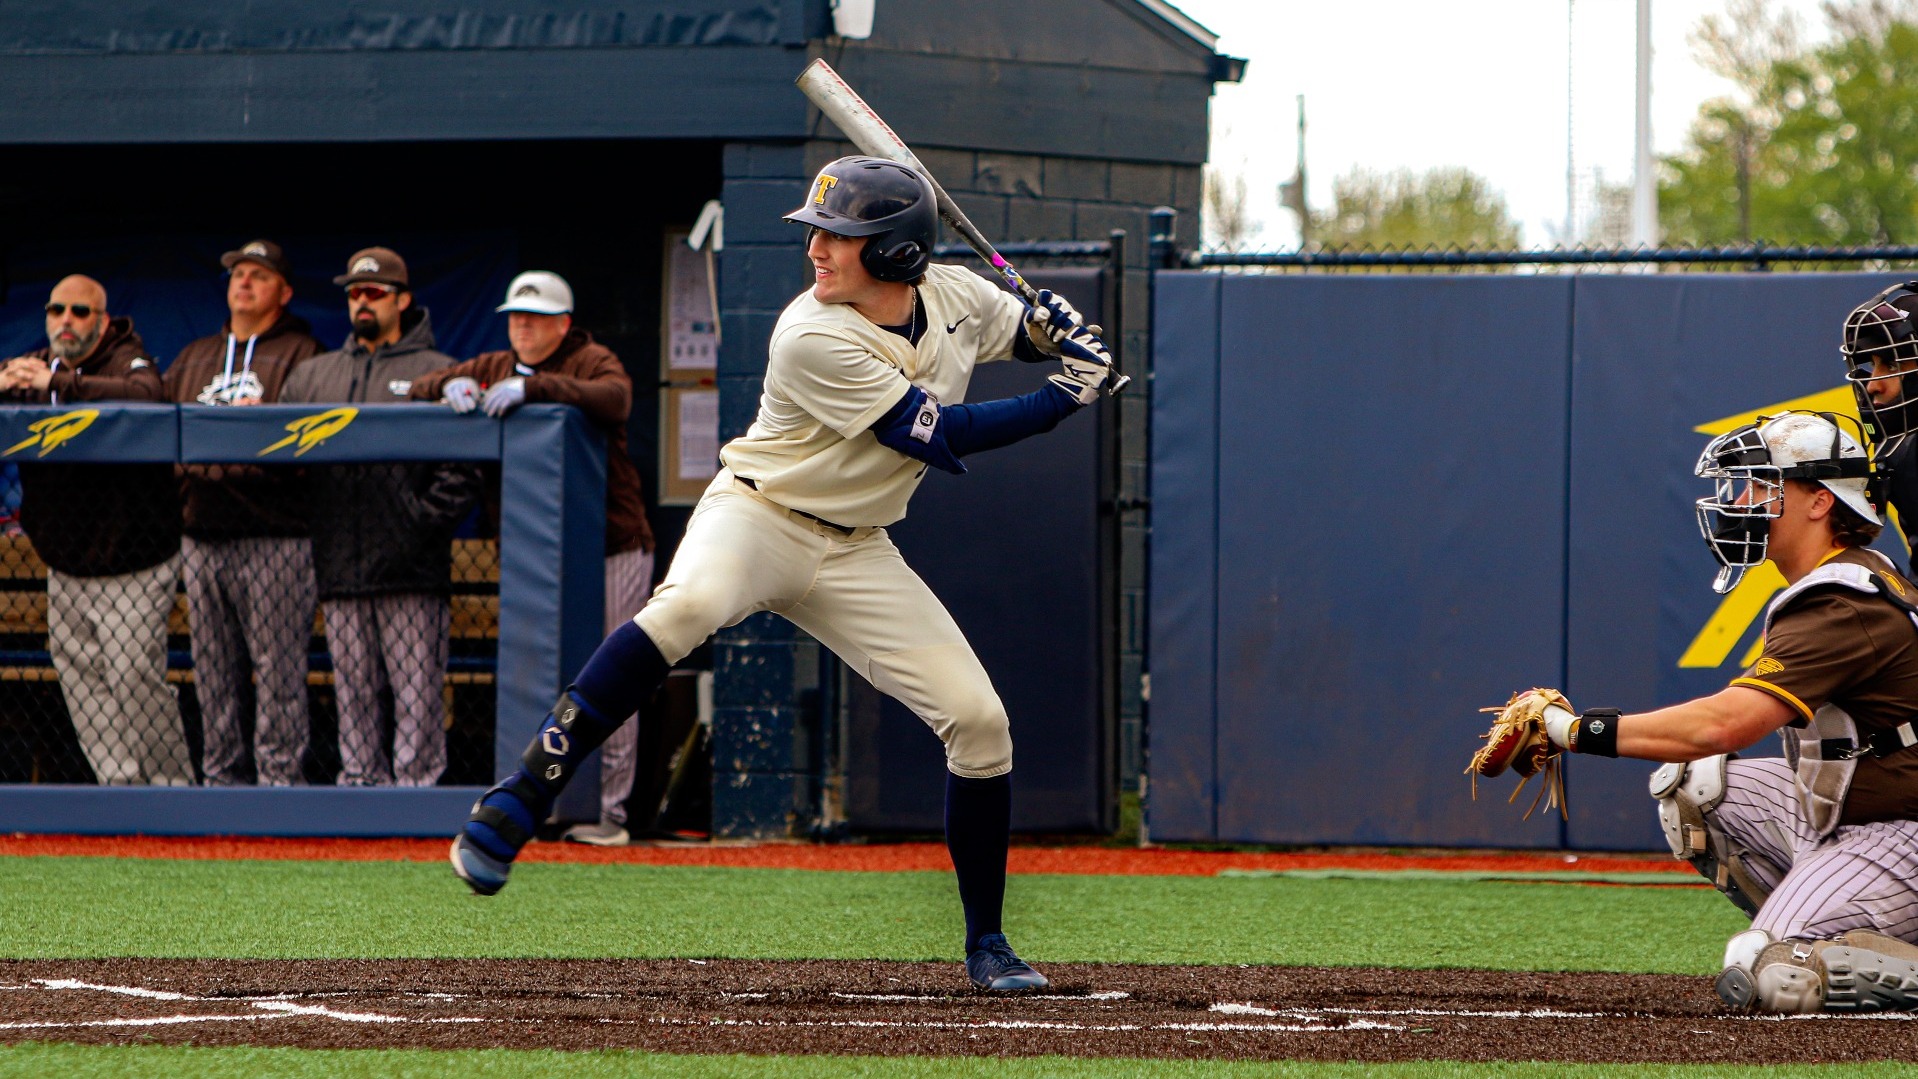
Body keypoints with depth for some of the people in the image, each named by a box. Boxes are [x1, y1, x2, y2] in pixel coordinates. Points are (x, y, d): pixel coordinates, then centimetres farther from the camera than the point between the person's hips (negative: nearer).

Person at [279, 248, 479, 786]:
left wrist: (424, 521, -12)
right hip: (340, 574, 4)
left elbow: (463, 469, -2)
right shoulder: (312, 375, 20)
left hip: (412, 578, -4)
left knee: (416, 696, -7)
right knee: (352, 693, 6)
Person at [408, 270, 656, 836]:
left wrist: (532, 387, -35)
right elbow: (420, 387, 11)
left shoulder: (593, 362, -4)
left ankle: (609, 810, -4)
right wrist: (453, 385, -14)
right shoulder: (495, 368, 13)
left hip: (613, 550, -6)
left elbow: (615, 398, -26)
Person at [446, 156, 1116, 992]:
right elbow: (940, 437, -20)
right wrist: (1060, 402, -17)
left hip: (856, 553, 6)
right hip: (758, 516, -6)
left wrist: (1063, 335, -5)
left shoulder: (958, 297, -2)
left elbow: (1030, 330, 19)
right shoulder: (814, 338, -22)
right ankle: (518, 803, -38)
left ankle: (985, 944, 13)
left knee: (980, 720, -5)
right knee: (689, 604, -40)